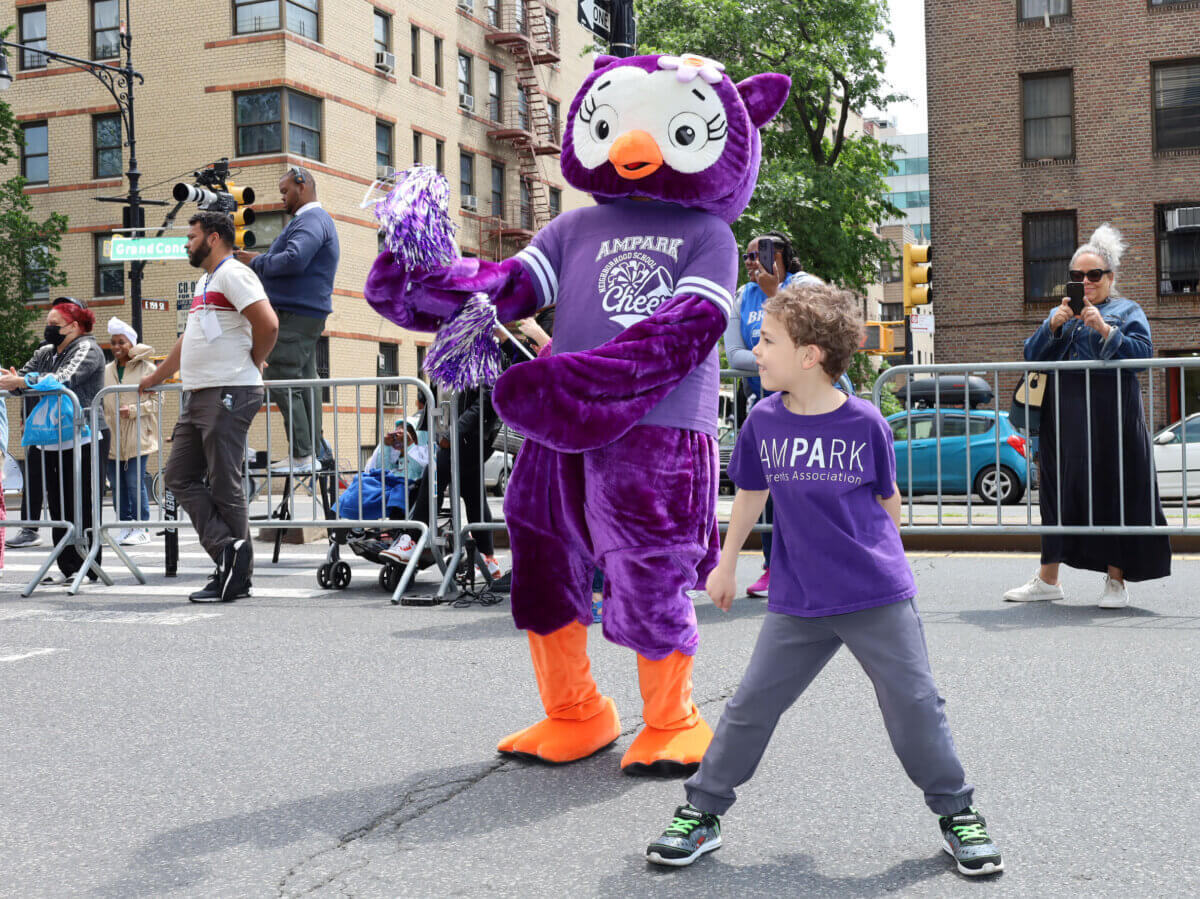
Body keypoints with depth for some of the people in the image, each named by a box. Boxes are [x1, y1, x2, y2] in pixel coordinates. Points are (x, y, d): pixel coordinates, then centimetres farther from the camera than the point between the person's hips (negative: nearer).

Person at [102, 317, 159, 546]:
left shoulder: (147, 368, -1)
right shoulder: (107, 371, 14)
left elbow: (156, 401, -3)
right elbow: (101, 402, 22)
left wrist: (134, 410, -14)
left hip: (137, 436, -5)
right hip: (112, 437, 5)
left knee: (135, 483, -6)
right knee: (117, 484, 6)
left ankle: (141, 527, 3)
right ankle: (125, 526, 14)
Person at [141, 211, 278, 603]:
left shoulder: (233, 274, -8)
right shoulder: (205, 282, 23)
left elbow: (268, 324, -21)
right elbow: (189, 339, 33)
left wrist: (251, 364, -5)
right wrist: (154, 378, 39)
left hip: (229, 394, -10)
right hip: (198, 395, 10)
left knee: (224, 486, -7)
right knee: (179, 477, 5)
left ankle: (237, 577, -2)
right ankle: (228, 551, 1)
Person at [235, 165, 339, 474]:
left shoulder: (311, 220, -11)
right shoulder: (315, 219, 24)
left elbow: (294, 260, -26)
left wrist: (256, 262, -12)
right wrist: (261, 261, 11)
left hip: (296, 315, -11)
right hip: (307, 313, 11)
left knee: (282, 382, -12)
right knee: (305, 382, 10)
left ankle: (301, 456, -13)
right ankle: (311, 454, 11)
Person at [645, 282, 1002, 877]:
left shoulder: (865, 422, -8)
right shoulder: (764, 420, -1)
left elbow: (888, 498, 7)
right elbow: (750, 492, 14)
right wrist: (727, 564, 21)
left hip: (878, 596, -2)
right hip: (797, 603, 2)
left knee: (914, 705, 2)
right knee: (751, 705, 2)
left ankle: (956, 814, 21)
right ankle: (702, 811, 16)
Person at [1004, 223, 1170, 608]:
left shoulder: (1127, 311, 8)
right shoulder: (1060, 313, 19)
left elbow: (1143, 353, -7)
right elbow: (1031, 356, 8)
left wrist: (1104, 329, -17)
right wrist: (1053, 325, -7)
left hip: (1110, 417, -4)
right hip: (1063, 418, 4)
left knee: (1113, 491, -2)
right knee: (1059, 491, 7)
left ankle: (1116, 580, 7)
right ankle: (1048, 579, 15)